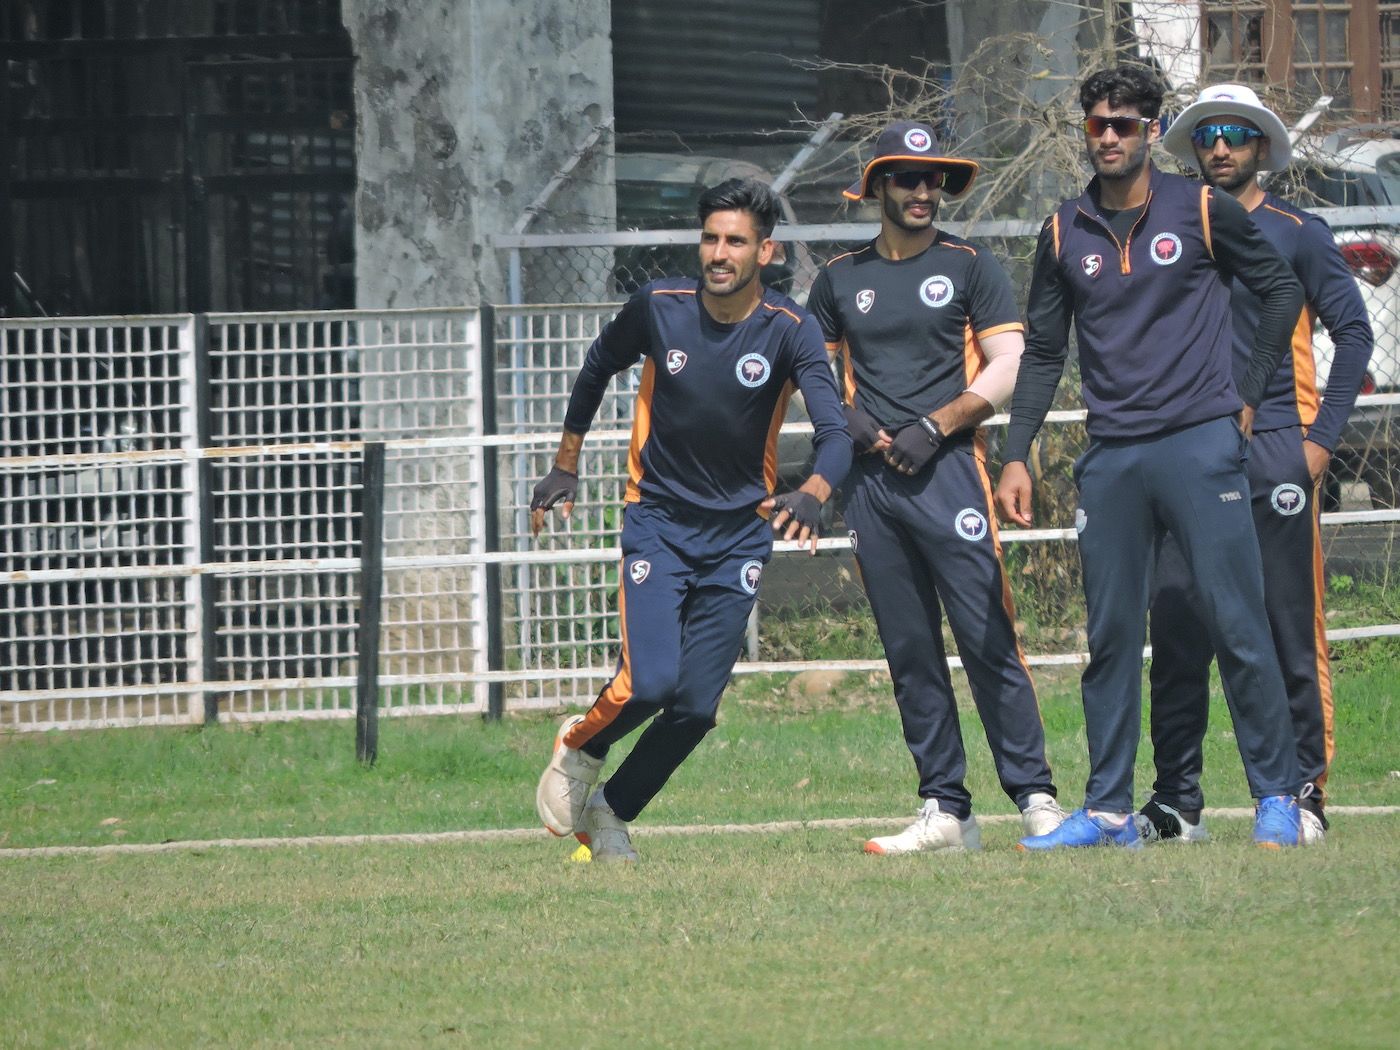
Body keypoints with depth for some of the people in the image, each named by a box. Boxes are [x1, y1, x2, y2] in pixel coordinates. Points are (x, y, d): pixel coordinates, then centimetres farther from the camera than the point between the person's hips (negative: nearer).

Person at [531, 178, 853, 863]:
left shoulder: (790, 331, -13)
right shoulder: (658, 308, -9)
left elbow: (834, 432, -25)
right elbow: (598, 366, 12)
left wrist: (812, 495, -46)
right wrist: (565, 466, 15)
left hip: (741, 531, 1)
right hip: (657, 521, -1)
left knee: (696, 707, -3)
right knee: (650, 683, -20)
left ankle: (611, 811, 21)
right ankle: (579, 749, 12)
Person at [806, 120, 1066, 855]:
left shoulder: (969, 267, 6)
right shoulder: (840, 279, 15)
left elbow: (1007, 367, -1)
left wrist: (936, 426, -11)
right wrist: (849, 416, -3)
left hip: (948, 467, -4)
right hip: (870, 481, 4)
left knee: (987, 640, -10)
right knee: (909, 651, 3)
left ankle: (1034, 796, -9)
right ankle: (945, 810, 5)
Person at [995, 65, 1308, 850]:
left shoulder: (1202, 212, 1)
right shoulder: (1065, 233, 10)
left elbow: (1281, 289, 10)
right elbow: (1044, 354, 15)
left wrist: (1249, 396, 6)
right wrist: (1017, 455, 8)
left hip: (1201, 445, -3)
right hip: (1111, 456, 3)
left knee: (1236, 625, -6)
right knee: (1111, 638, 4)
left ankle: (1279, 796, -1)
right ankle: (1109, 811, 9)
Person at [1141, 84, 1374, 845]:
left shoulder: (1297, 234, 5)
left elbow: (1353, 331, 2)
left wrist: (1321, 439, -6)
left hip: (1272, 451, -3)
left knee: (1289, 632, -4)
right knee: (1175, 631, -2)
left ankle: (1303, 793, 0)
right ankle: (1176, 801, 3)